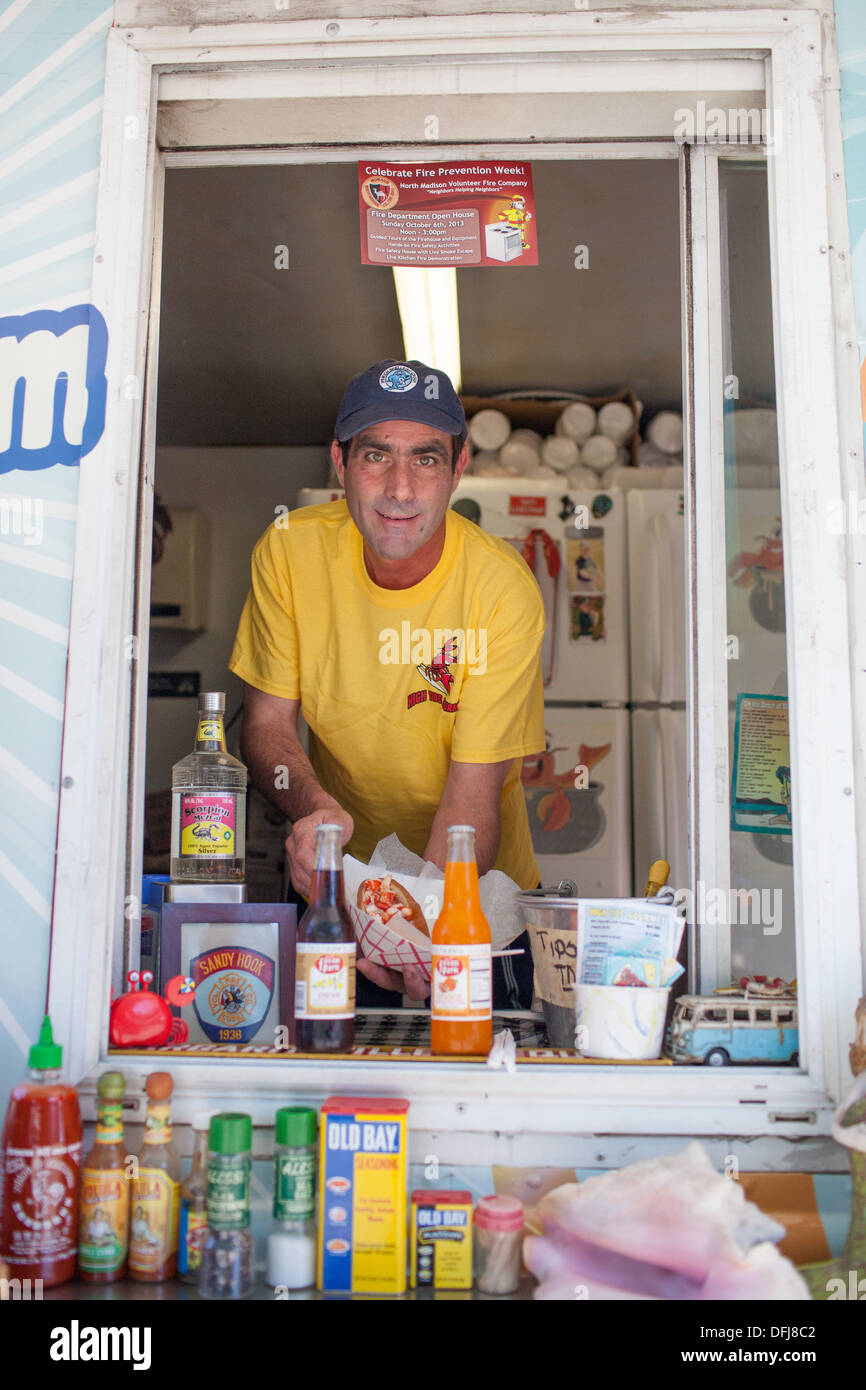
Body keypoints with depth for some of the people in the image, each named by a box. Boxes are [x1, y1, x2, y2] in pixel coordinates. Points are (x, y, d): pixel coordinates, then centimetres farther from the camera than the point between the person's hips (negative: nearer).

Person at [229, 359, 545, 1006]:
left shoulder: (503, 589, -21)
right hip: (339, 878, 2)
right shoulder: (290, 550, -13)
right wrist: (312, 805, -30)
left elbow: (474, 786, -21)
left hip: (475, 885, -1)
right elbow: (266, 722, -7)